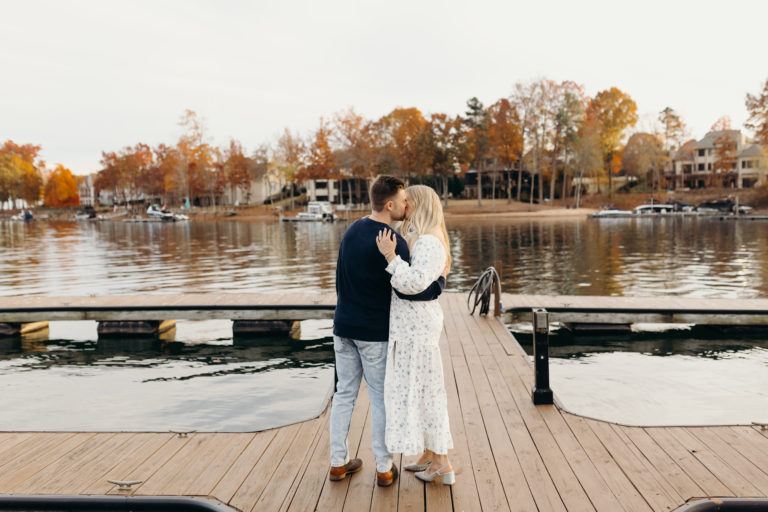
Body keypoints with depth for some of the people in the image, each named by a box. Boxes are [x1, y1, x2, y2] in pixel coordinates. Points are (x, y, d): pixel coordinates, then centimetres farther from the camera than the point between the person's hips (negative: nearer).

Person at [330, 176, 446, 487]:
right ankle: (384, 469, 16)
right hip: (375, 333, -6)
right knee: (381, 399, 6)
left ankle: (338, 463, 23)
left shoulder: (351, 231, 6)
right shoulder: (392, 241, -18)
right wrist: (439, 283, -7)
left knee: (344, 394, 14)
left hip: (343, 327, 6)